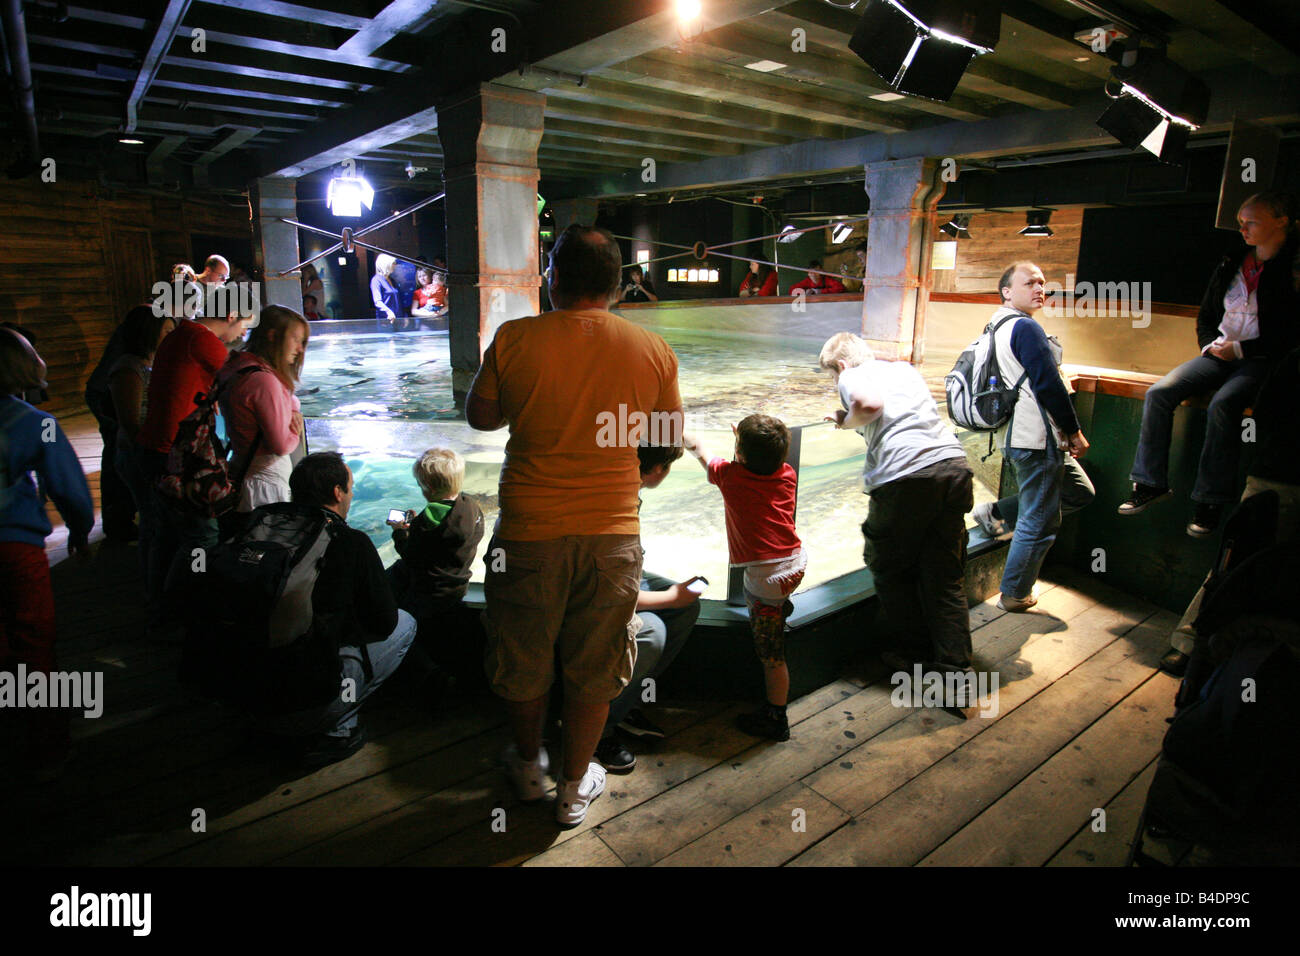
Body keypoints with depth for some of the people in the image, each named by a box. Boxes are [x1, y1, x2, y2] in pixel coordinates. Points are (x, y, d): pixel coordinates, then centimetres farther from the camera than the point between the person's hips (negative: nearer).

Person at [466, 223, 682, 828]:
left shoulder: (514, 340, -9)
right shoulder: (652, 351, -5)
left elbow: (480, 416, 5)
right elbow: (672, 437, 7)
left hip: (529, 531, -1)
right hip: (612, 532, 1)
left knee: (522, 658, 21)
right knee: (593, 667, 18)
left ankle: (528, 766, 43)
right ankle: (575, 786, 34)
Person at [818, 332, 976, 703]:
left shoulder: (852, 377, 7)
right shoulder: (905, 370, 26)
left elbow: (870, 403, -15)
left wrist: (847, 421, 4)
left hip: (906, 475, -6)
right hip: (953, 464, 6)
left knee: (889, 568, 16)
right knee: (946, 577, 10)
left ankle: (915, 652, 27)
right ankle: (955, 671, 7)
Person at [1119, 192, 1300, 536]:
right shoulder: (1231, 264, 13)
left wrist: (1241, 349, -14)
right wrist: (1212, 344, 3)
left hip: (1262, 360, -6)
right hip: (1221, 354, 6)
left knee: (1221, 405, -34)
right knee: (1159, 393, -18)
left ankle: (1211, 501, -27)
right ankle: (1151, 483, -12)